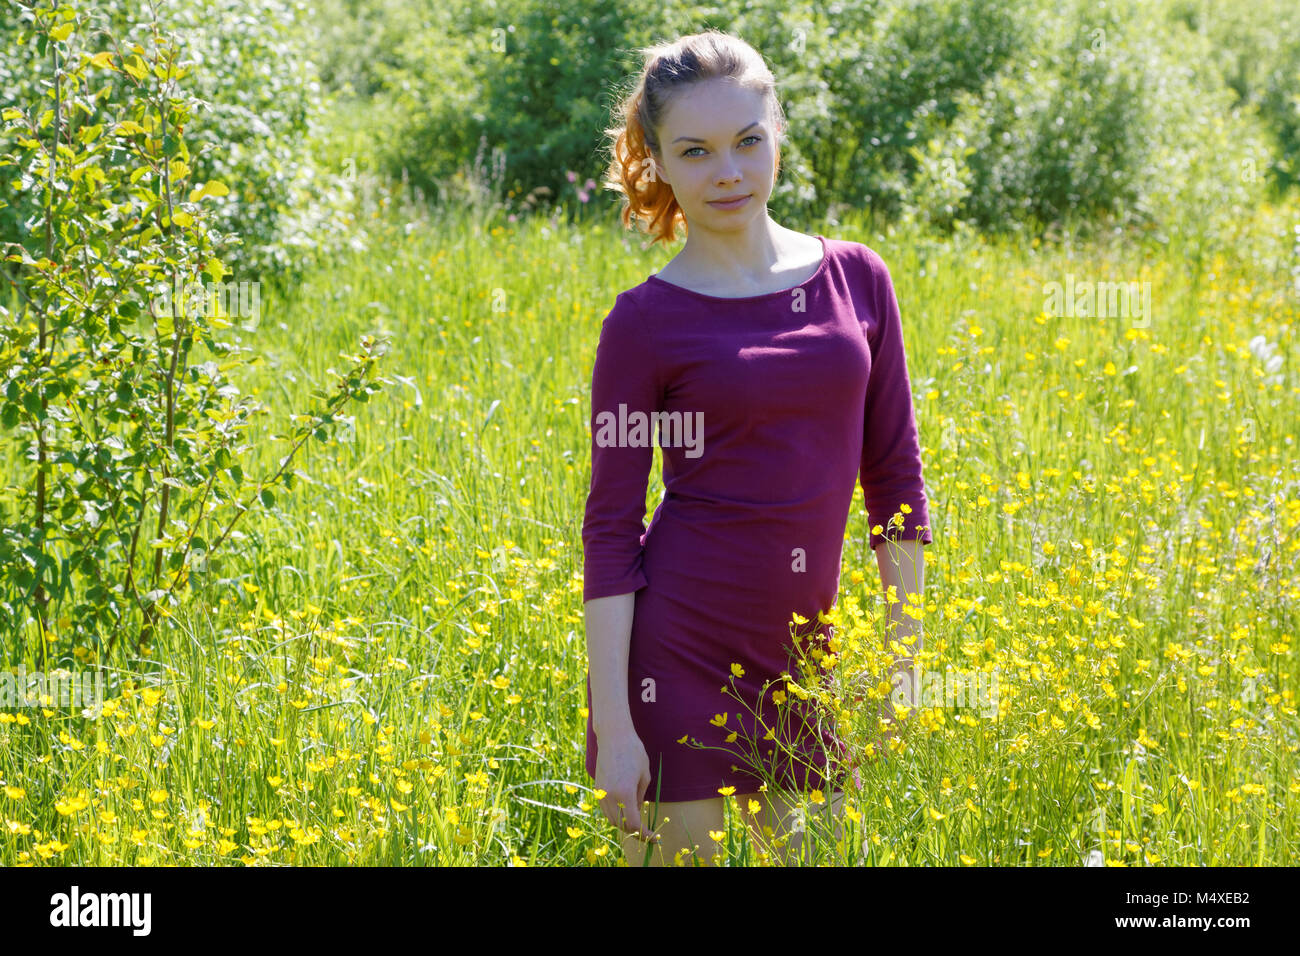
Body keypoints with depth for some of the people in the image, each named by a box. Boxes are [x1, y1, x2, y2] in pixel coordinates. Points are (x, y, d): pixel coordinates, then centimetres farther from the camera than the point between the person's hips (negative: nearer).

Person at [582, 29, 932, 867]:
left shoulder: (856, 279, 4)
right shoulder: (646, 321, -6)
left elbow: (893, 475, 9)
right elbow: (611, 524, -6)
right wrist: (612, 726, -10)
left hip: (801, 655, 4)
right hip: (678, 648, -3)